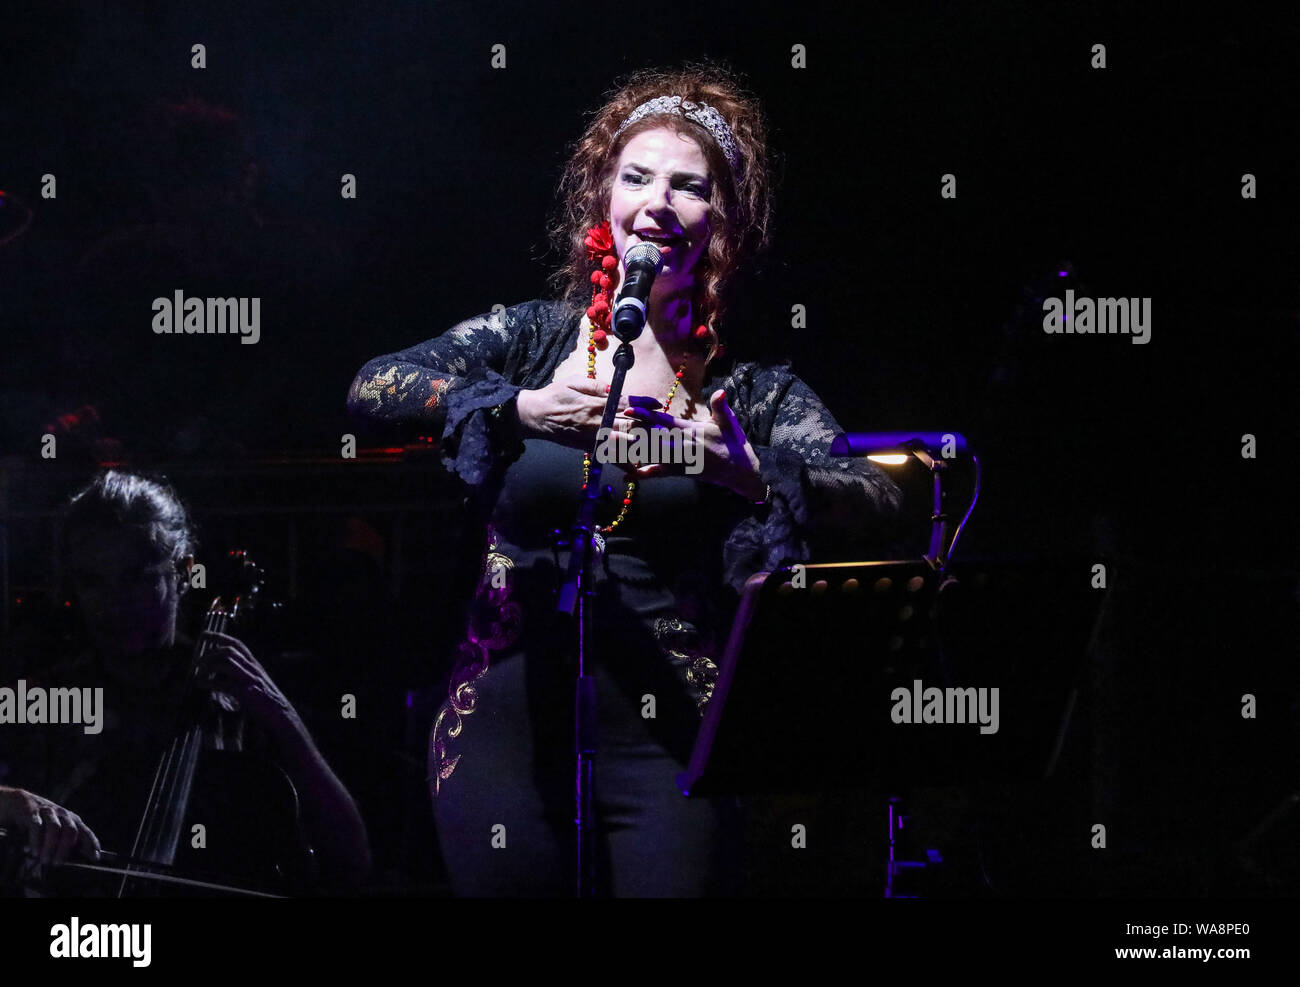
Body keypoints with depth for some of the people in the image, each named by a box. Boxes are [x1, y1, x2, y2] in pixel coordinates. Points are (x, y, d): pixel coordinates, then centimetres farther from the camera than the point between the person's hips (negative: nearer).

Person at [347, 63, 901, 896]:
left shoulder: (751, 392, 5)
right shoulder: (528, 340, 7)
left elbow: (878, 502, -10)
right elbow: (371, 390, -7)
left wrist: (748, 476, -28)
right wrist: (521, 410, -22)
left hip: (668, 733, -1)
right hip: (510, 714, 1)